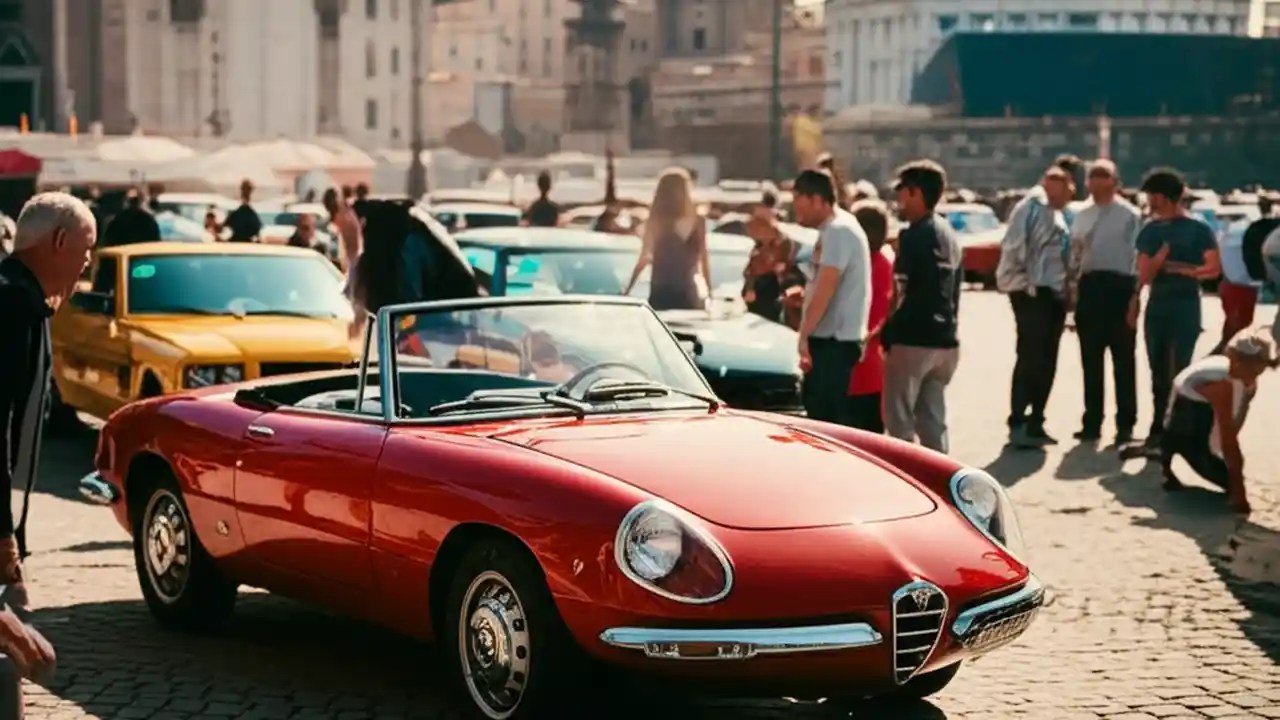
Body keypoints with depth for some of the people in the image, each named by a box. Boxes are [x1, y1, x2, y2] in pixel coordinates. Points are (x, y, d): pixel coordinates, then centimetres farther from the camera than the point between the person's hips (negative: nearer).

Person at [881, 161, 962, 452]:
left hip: (913, 340, -9)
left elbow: (905, 295, -17)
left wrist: (888, 335, -11)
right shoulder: (949, 235, 14)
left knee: (899, 421, -2)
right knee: (932, 420, 13)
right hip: (944, 340, 9)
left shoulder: (914, 235, -13)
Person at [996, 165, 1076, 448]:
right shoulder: (1033, 207, -11)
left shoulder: (1056, 214, 19)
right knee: (1030, 359, -8)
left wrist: (1065, 294, 17)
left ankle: (1034, 424, 18)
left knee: (1046, 363, 11)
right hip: (1032, 294, -9)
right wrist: (1026, 285, -16)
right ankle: (1018, 425, -4)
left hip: (1053, 296, 9)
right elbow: (1014, 249, -19)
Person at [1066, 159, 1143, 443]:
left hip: (1119, 286, -6)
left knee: (1123, 361, 1)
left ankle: (1125, 424, 7)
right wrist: (1072, 290, 9)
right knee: (1091, 361, 10)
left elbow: (1138, 256, -9)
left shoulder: (1130, 215, -5)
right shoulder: (1082, 215, 13)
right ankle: (1092, 422, 18)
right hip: (1089, 286, 6)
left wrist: (1134, 294, -14)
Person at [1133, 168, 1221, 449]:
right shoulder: (1150, 230, 10)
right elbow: (1144, 274, 7)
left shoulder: (1198, 230, -3)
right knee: (1158, 371, 8)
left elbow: (1213, 269, -6)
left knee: (1179, 370, -7)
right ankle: (1159, 428, 14)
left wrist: (1185, 270, -17)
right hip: (1156, 304, 5)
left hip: (1186, 304, -5)